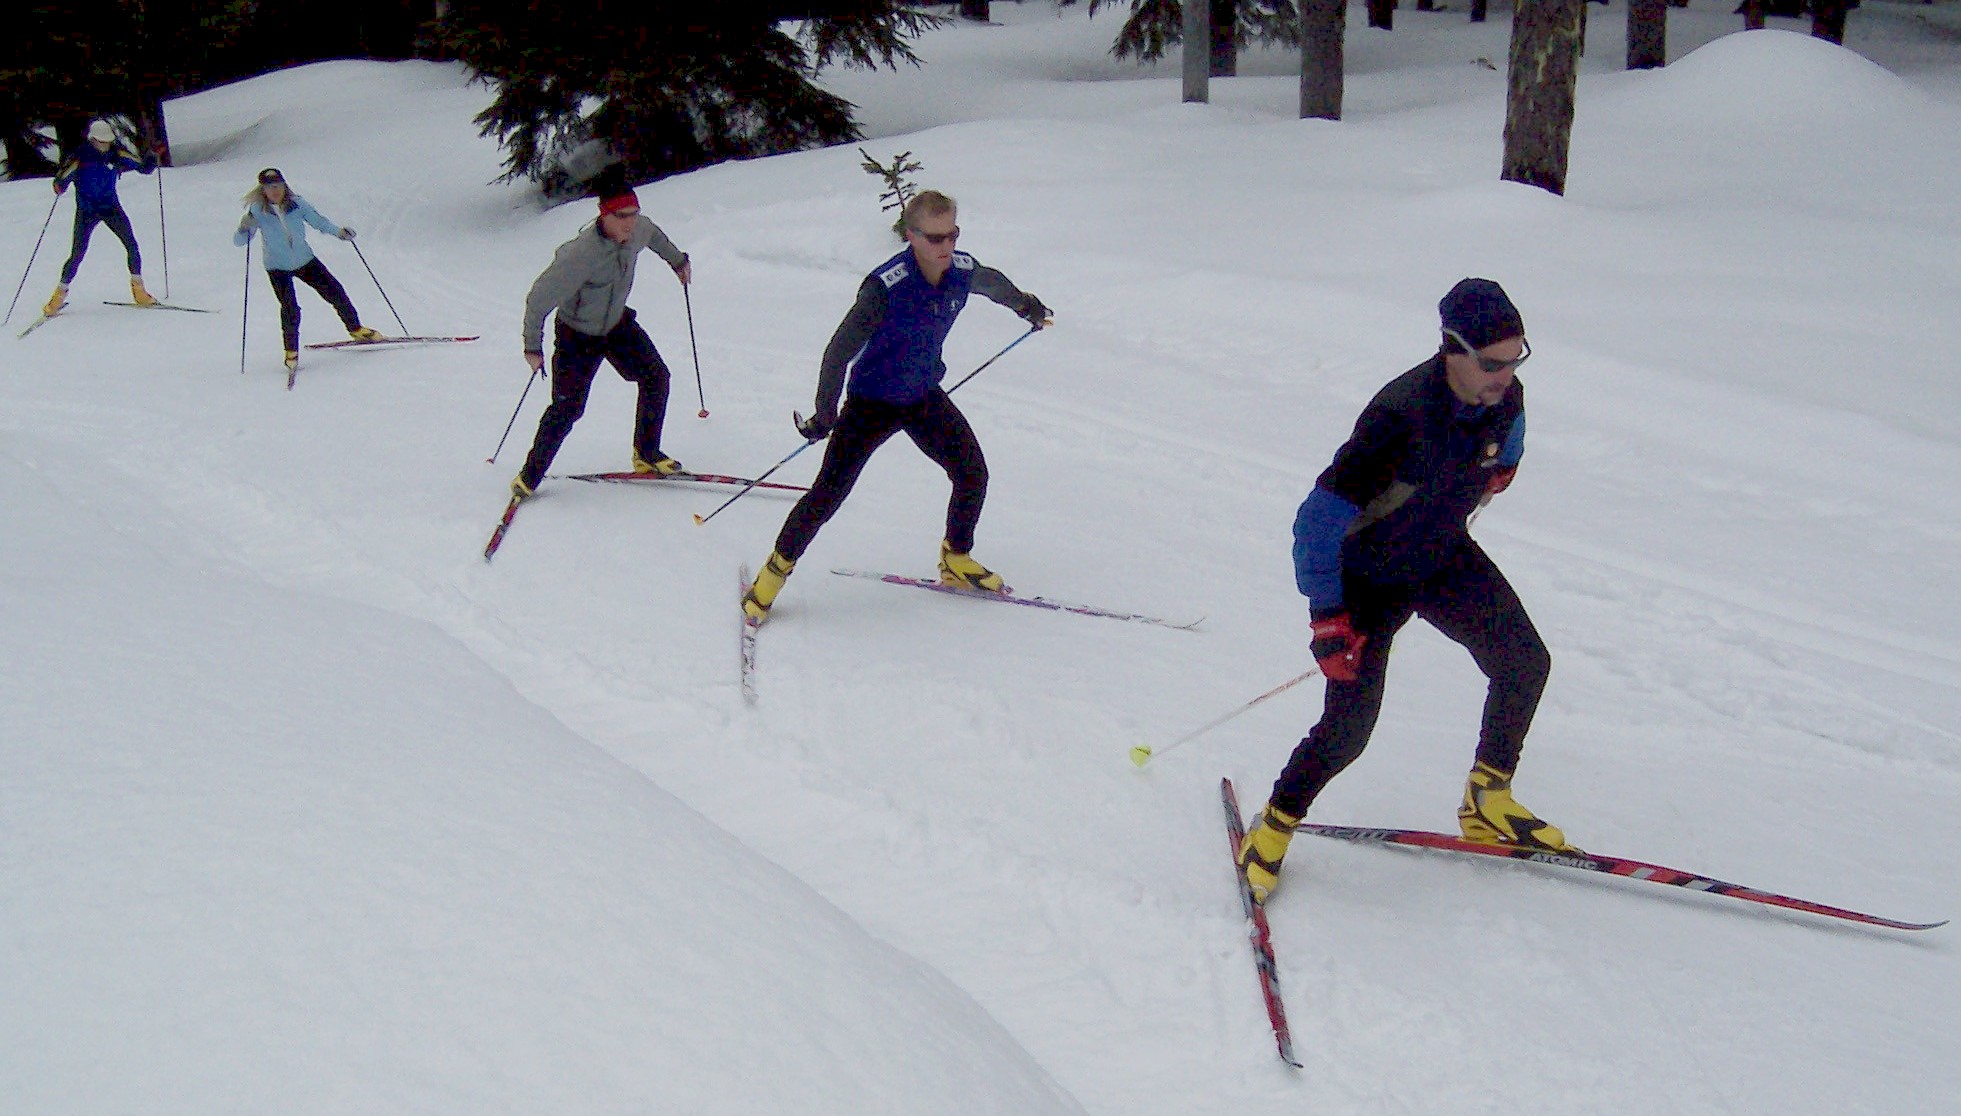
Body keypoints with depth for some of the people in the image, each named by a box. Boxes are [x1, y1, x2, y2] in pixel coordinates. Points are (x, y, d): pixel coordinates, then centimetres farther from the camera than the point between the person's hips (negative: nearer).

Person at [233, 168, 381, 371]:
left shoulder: (296, 204, -15)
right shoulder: (257, 211, -19)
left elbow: (318, 221, -2)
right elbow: (239, 242, -20)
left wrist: (338, 231, -18)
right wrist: (244, 228, -41)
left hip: (305, 261, 3)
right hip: (278, 267, -3)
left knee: (336, 292, 5)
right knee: (290, 310, -16)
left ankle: (355, 329, 28)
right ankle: (291, 351, 5)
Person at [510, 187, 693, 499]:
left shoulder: (637, 229, -17)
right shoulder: (581, 255, -37)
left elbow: (653, 234, 13)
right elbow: (538, 300, -28)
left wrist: (677, 259, 25)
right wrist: (532, 347, -20)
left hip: (618, 325, 7)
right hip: (577, 336, -6)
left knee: (656, 377, 1)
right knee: (566, 409, -9)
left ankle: (647, 455, 18)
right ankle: (529, 477, 9)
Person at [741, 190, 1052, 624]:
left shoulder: (963, 271, -11)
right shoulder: (886, 286, -30)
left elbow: (994, 283, 16)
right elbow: (840, 350, -27)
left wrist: (1026, 304, 36)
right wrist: (824, 414, -29)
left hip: (926, 397, 6)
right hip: (872, 402, -6)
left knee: (972, 474, 2)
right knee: (829, 491, -7)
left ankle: (956, 561, 24)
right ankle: (778, 566, 12)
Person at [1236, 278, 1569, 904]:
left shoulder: (1504, 399, -16)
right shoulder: (1401, 416, -36)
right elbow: (1319, 519, -32)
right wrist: (1328, 617, -29)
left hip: (1446, 558, 6)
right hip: (1370, 576, -6)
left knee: (1525, 663, -5)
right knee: (1351, 726, -11)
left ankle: (1488, 805, 13)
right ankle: (1274, 828, 13)